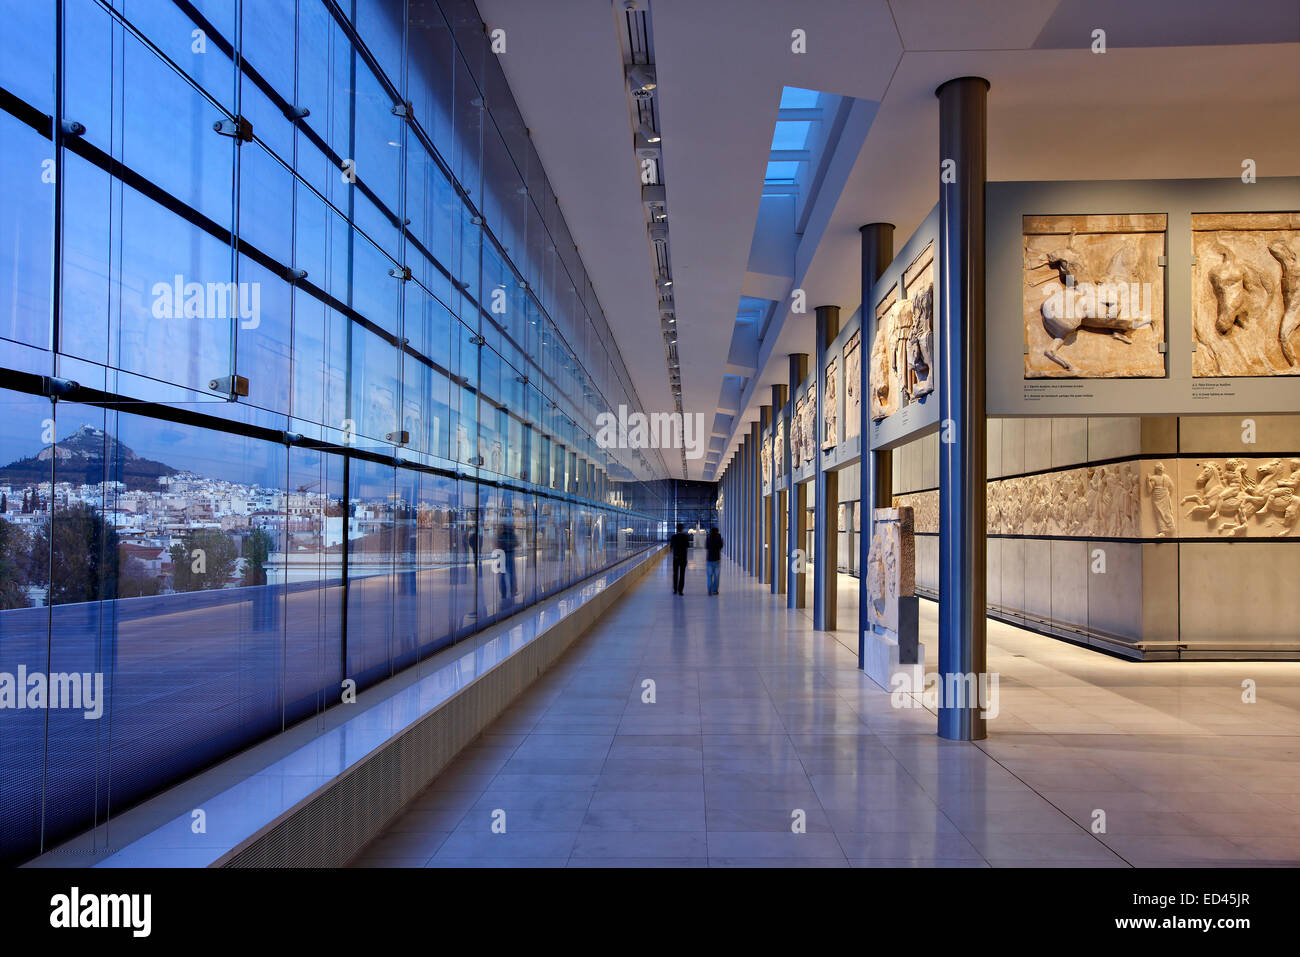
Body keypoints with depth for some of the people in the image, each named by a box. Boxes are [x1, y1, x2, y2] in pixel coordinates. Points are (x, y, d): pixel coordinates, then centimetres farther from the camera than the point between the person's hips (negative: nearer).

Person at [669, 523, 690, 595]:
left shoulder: (673, 537, -5)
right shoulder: (685, 536, -9)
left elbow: (670, 546, 2)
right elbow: (688, 545, -3)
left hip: (675, 558, 1)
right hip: (683, 558, -1)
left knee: (675, 574, 12)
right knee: (682, 574, 3)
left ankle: (675, 590, 14)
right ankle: (680, 590, -1)